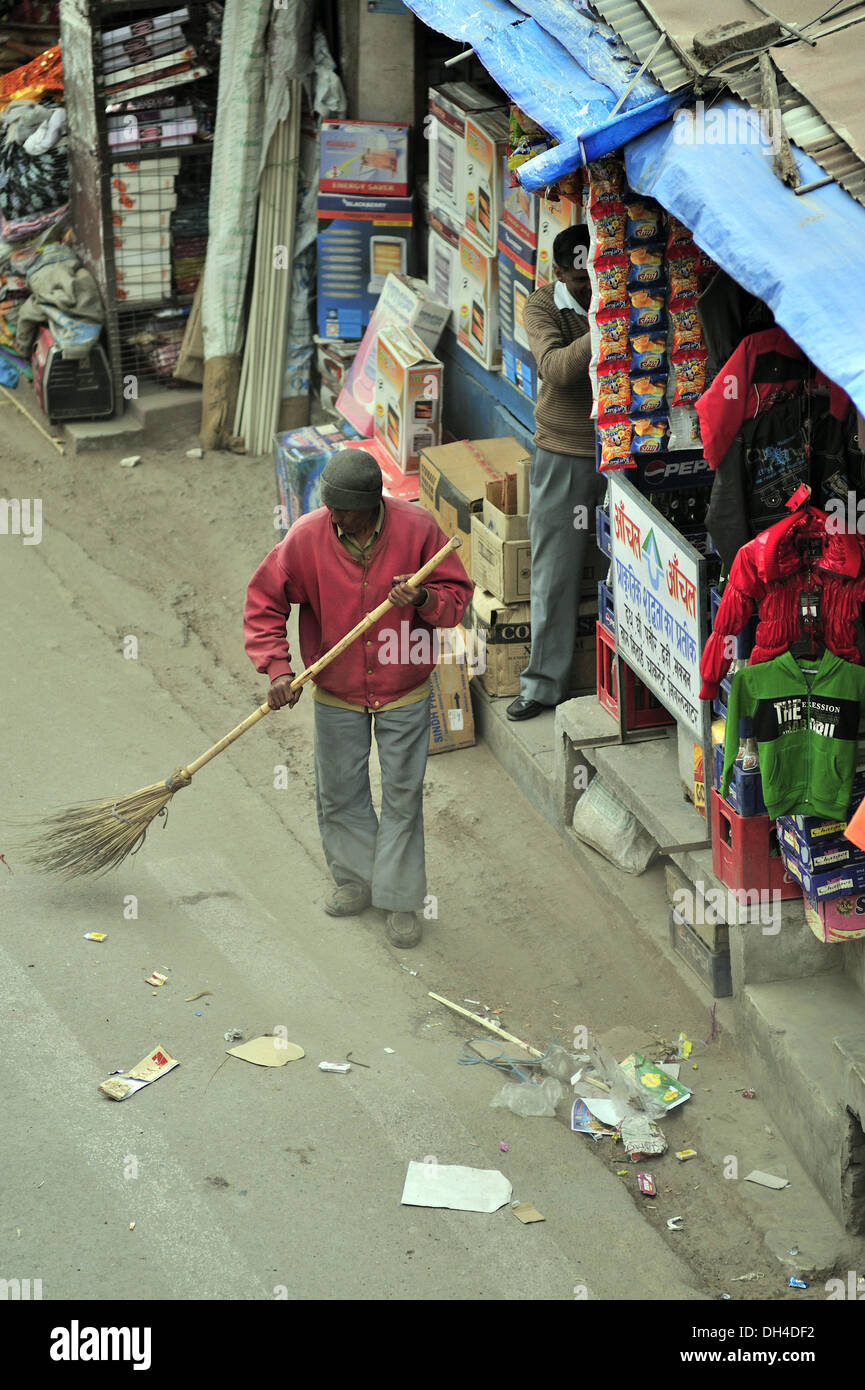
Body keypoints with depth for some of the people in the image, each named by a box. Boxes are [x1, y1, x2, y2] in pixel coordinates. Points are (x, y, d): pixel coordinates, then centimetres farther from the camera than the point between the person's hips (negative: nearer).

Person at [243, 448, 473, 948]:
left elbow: (458, 593, -7)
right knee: (340, 794, 14)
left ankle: (401, 900, 20)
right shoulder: (307, 536, -16)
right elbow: (264, 602, -7)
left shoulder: (416, 528, -17)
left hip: (404, 693, -1)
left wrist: (424, 599, -29)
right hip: (337, 693, 2)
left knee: (403, 795, 6)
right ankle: (356, 879, 37)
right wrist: (277, 668, -18)